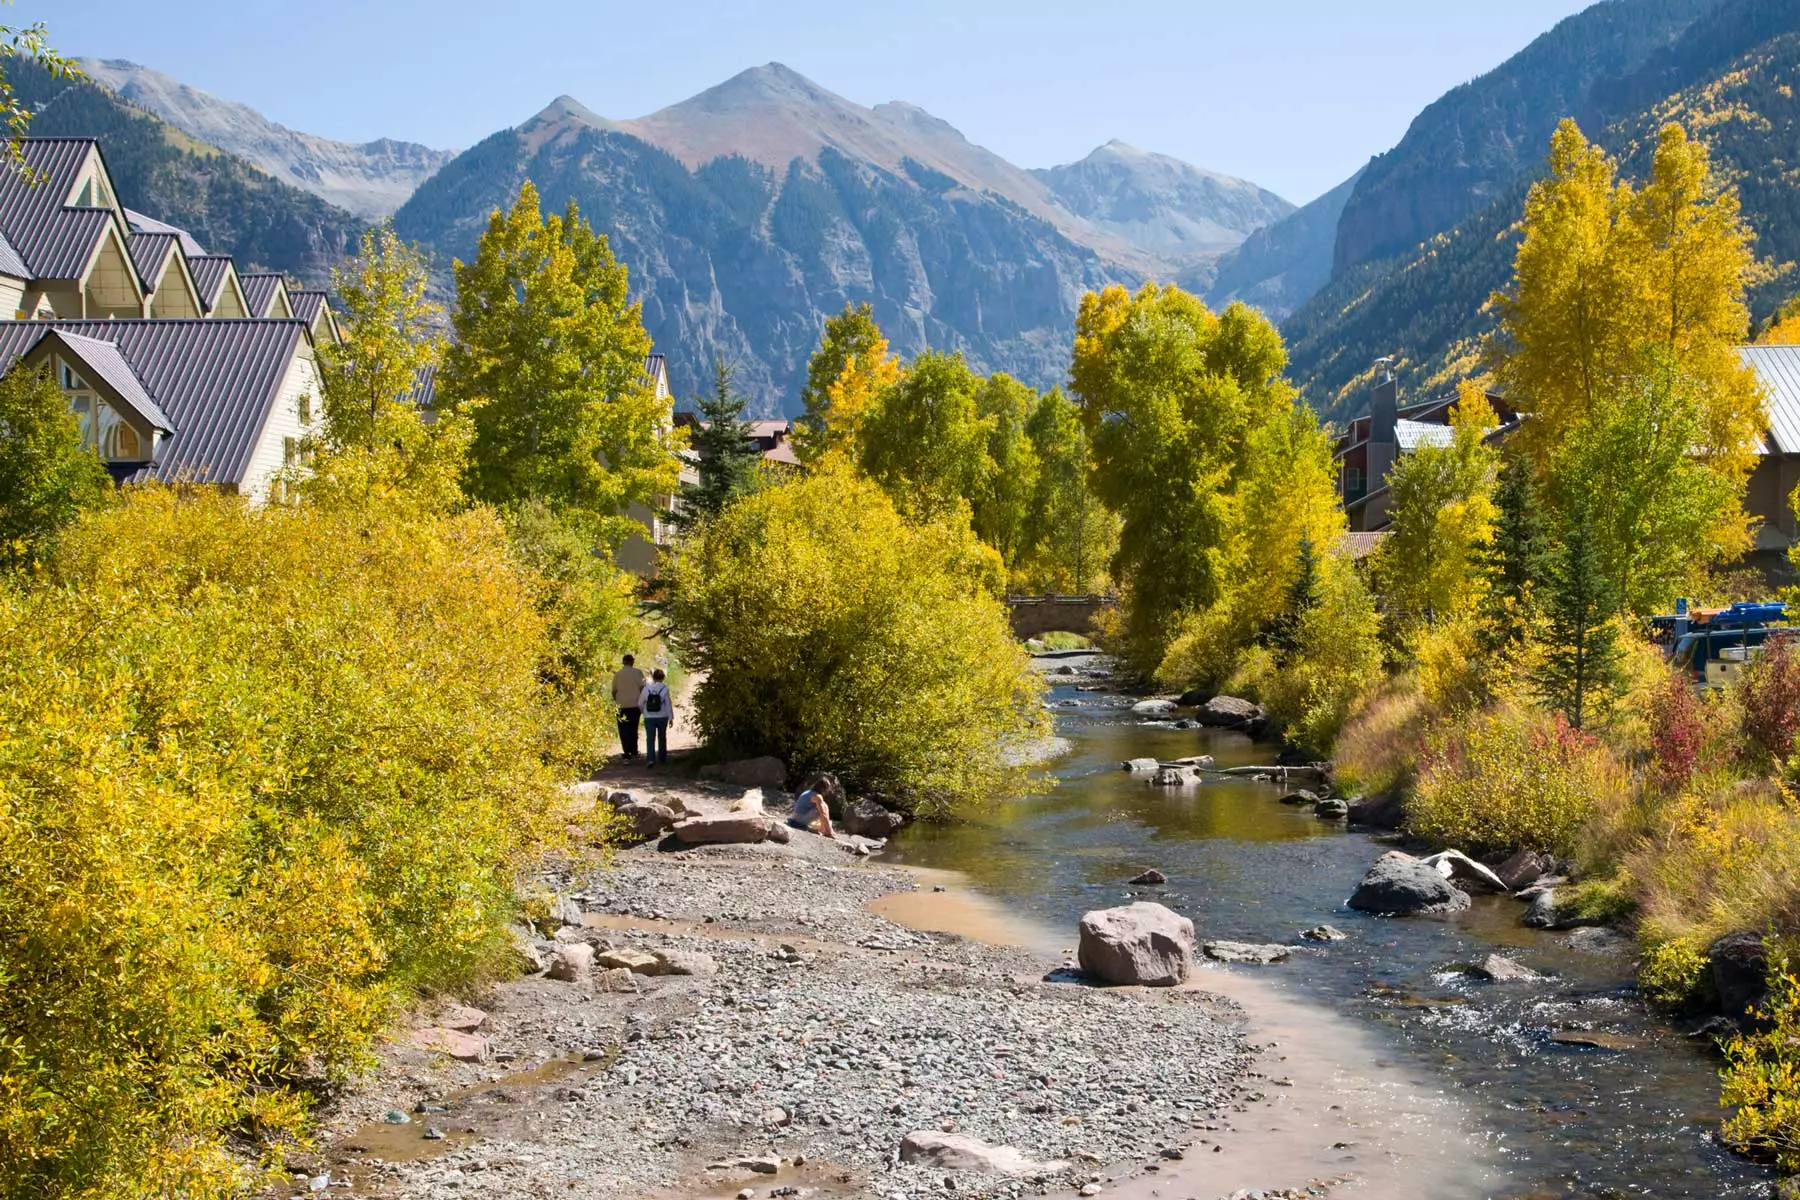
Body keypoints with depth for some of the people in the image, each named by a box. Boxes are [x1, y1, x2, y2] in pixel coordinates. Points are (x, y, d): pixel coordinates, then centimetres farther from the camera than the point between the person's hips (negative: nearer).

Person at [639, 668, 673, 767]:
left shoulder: (647, 688, -4)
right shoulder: (664, 689, -10)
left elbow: (640, 703, 2)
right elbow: (668, 704, -8)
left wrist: (644, 712, 21)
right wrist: (671, 717, 0)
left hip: (649, 718, 0)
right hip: (662, 717, 0)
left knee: (650, 739, 0)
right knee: (662, 738, 16)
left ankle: (651, 759, -15)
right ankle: (662, 758, 25)